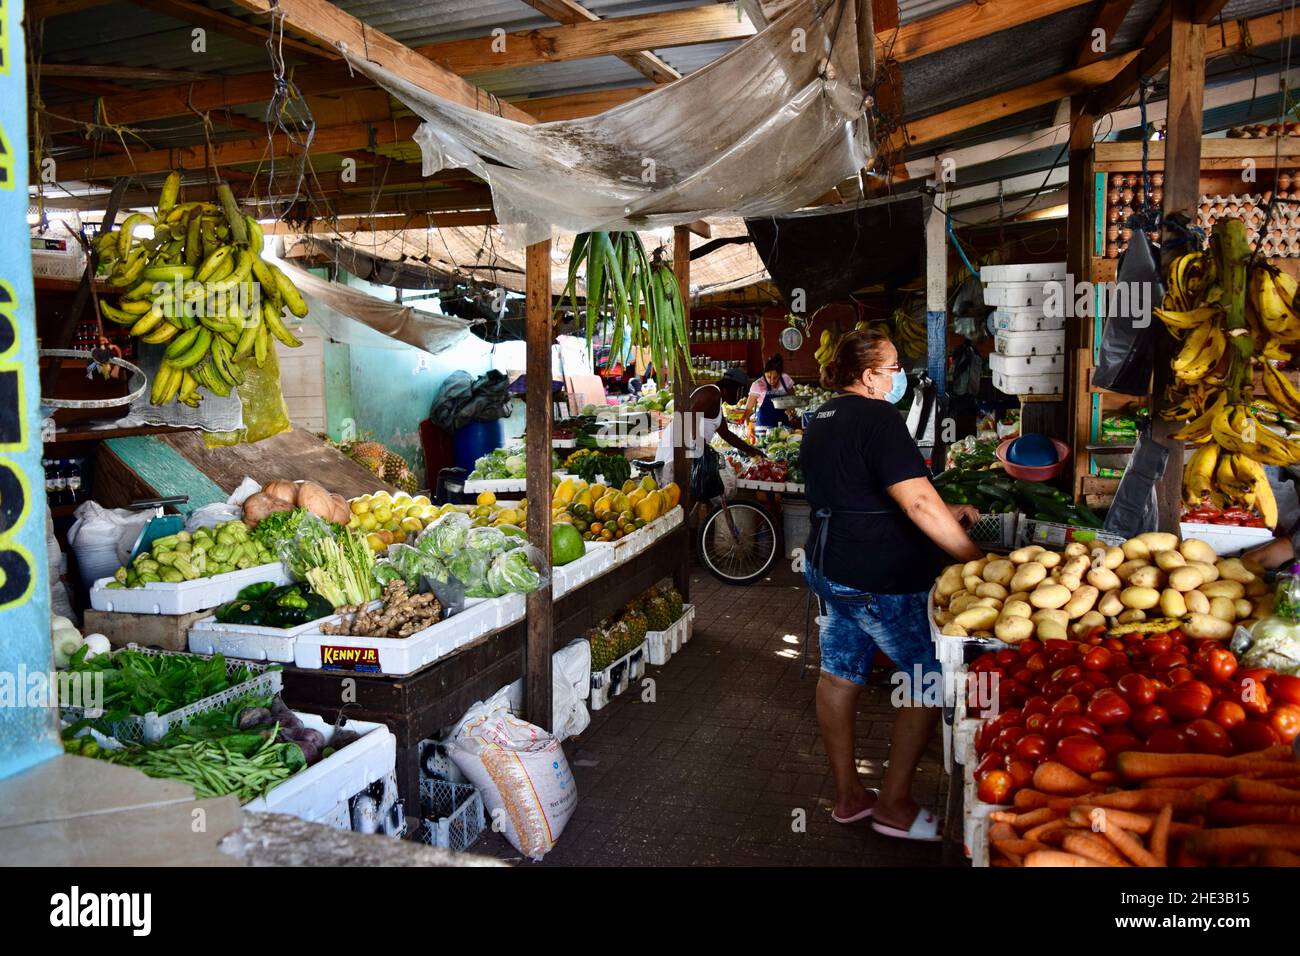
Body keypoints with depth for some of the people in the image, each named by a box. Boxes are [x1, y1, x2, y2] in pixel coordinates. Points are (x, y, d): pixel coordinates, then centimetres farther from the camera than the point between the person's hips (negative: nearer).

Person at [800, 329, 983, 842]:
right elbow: (917, 502, -25)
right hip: (883, 579, -9)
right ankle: (893, 805, 13)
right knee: (929, 682, 6)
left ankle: (848, 795, 28)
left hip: (828, 568, 9)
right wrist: (975, 557, -18)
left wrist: (943, 513, 17)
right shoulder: (878, 417, -18)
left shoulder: (820, 421, 12)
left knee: (839, 675, 15)